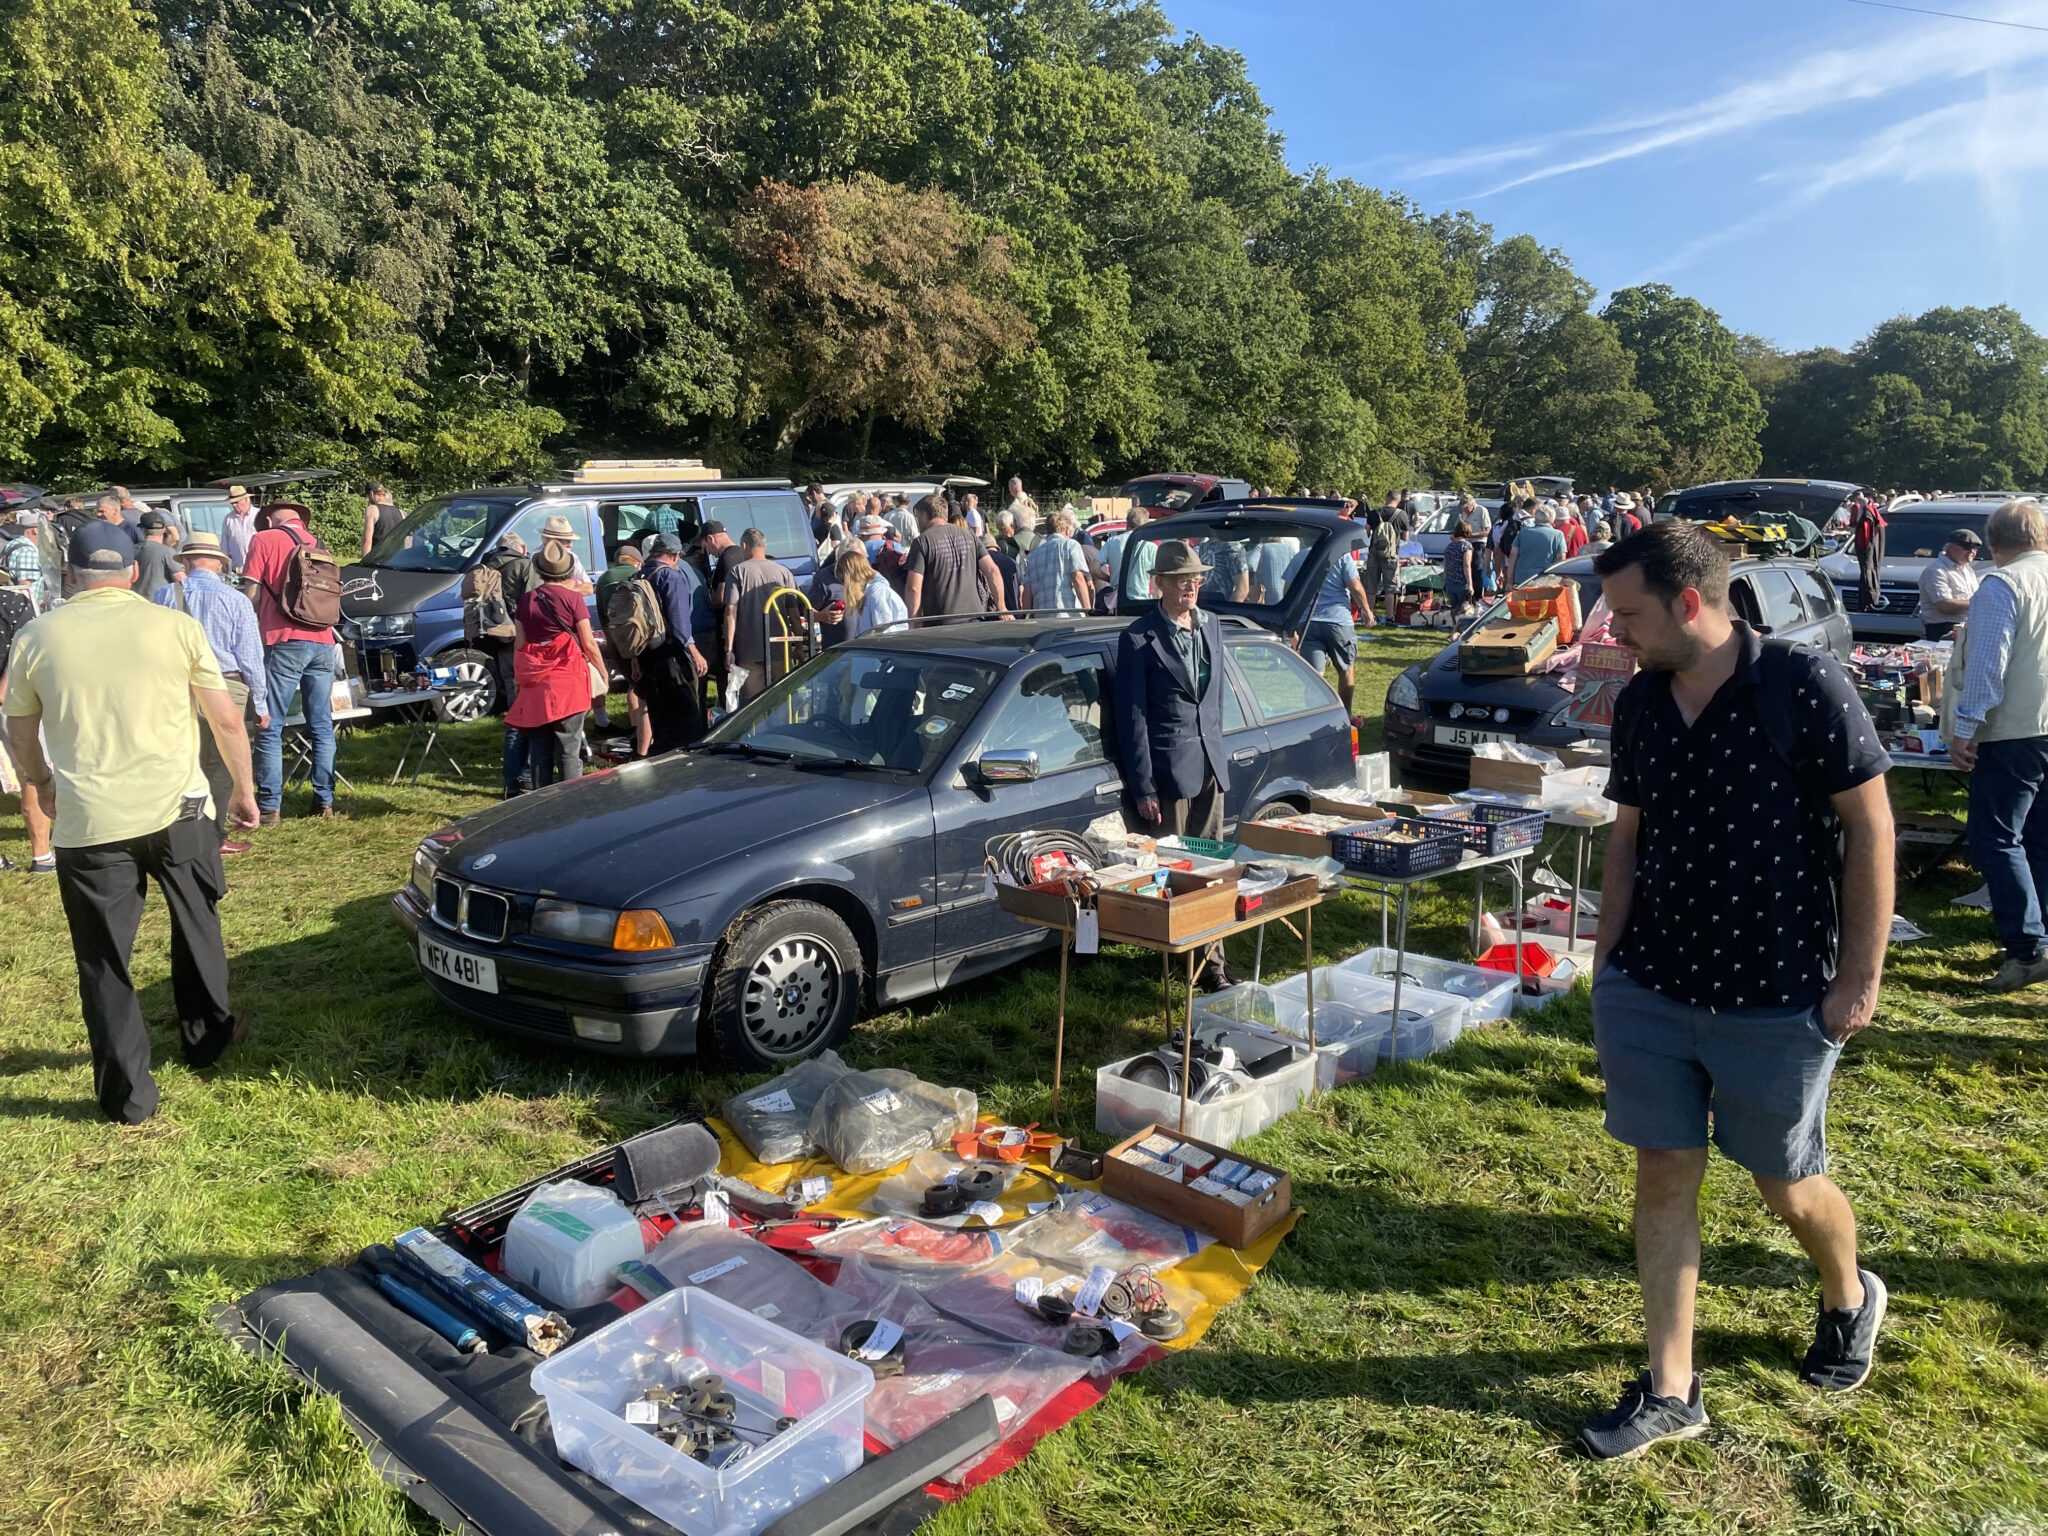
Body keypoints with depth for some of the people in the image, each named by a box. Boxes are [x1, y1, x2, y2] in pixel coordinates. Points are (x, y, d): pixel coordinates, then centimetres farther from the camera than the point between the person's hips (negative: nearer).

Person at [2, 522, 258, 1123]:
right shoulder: (175, 627, -1)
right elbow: (227, 720, 2)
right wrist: (244, 791, 15)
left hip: (88, 824, 0)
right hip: (176, 809, 0)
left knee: (104, 961, 10)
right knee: (195, 922, 24)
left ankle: (127, 1096, 14)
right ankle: (207, 1034, 38)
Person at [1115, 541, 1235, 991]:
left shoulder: (1211, 626, 12)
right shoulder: (1139, 640, -8)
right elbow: (1132, 721, -9)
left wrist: (1216, 748, 17)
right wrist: (1143, 791, -11)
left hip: (1210, 767, 6)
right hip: (1169, 771, -6)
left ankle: (1212, 964, 17)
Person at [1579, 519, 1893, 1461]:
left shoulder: (1805, 686, -14)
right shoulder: (1640, 706, 2)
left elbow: (1869, 827, -11)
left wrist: (1861, 977, -11)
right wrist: (1606, 959, 9)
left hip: (1778, 998, -4)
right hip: (1651, 989, 5)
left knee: (1787, 1187, 13)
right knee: (1663, 1177, 8)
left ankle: (1849, 1297, 46)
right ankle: (1670, 1390, 21)